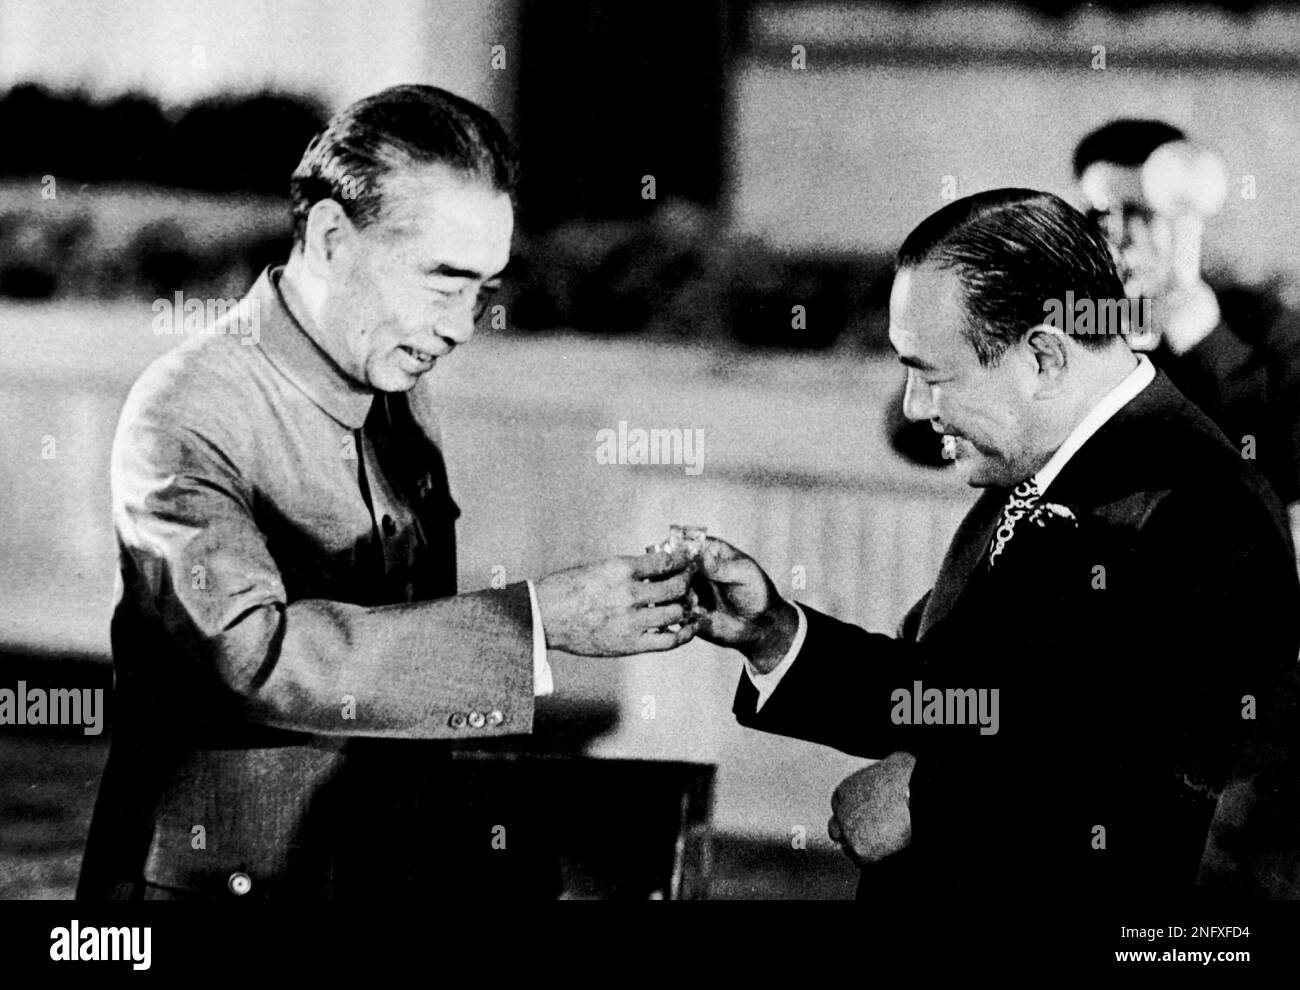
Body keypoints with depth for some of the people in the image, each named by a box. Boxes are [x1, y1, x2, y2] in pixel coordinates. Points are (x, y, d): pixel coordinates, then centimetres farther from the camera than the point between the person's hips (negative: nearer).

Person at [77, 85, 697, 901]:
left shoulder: (400, 396, 10)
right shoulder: (186, 414, -13)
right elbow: (250, 656, -27)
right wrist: (536, 625, -29)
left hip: (404, 866, 7)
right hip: (228, 874, -7)